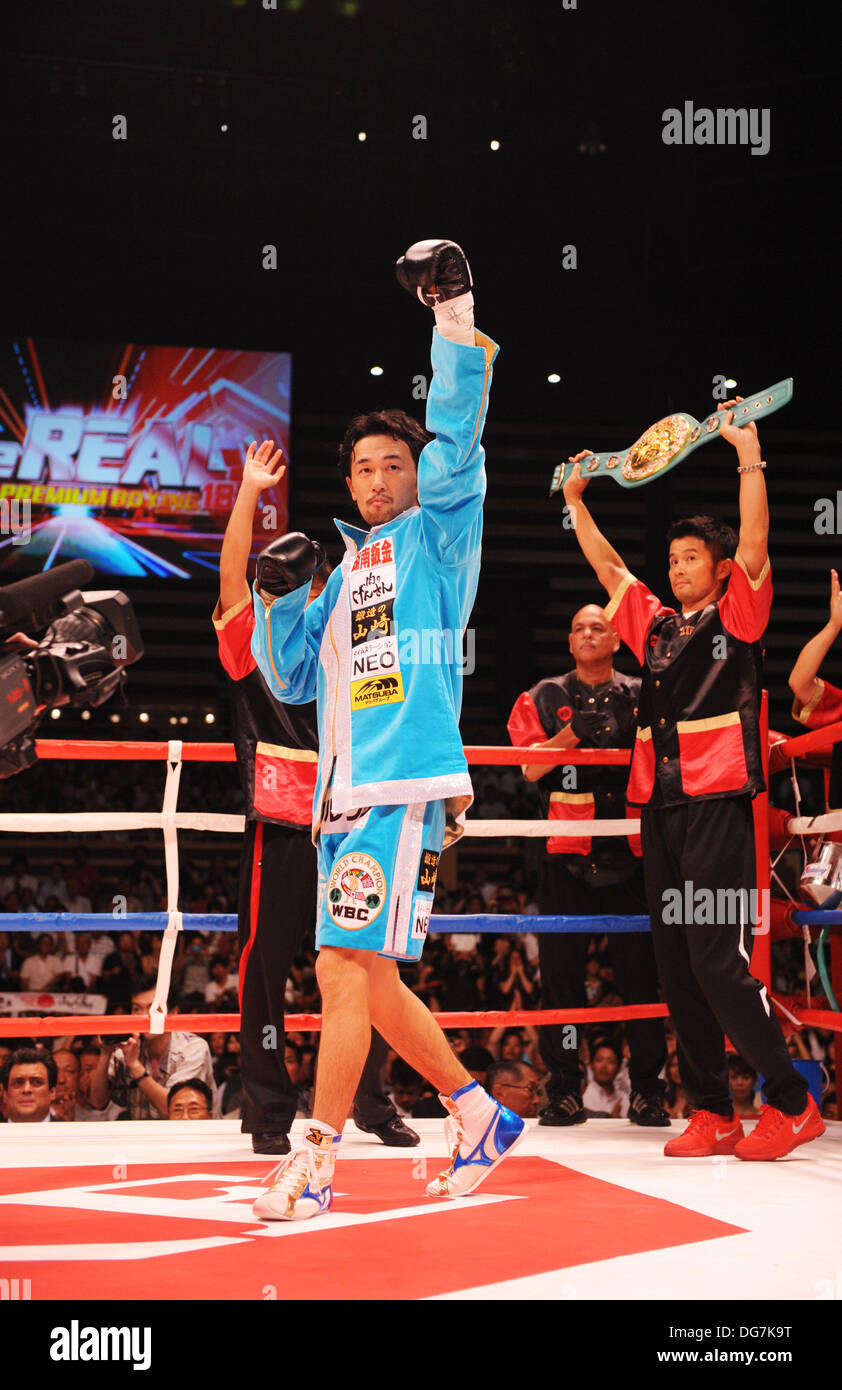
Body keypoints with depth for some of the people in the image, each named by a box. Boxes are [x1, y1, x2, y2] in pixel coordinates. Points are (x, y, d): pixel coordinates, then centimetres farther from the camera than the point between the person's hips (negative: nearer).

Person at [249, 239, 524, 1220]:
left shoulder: (438, 534, 7)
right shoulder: (345, 574, 24)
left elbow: (456, 443, -9)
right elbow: (288, 678, 24)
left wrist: (454, 313, -14)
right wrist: (279, 596, 9)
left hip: (409, 785, -8)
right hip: (345, 794, 8)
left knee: (347, 966, -13)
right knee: (371, 983, 9)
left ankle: (315, 1160, -9)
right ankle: (479, 1116, 22)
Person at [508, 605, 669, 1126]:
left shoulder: (640, 696, 13)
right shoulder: (545, 697, 13)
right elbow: (529, 767, 1)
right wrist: (571, 733, -13)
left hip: (629, 848, 0)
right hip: (566, 848, 0)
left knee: (640, 968, -3)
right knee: (562, 969, -1)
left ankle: (648, 1090, 4)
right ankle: (565, 1090, 5)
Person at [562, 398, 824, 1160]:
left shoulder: (738, 617, 2)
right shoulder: (655, 625, 16)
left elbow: (755, 542, -10)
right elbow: (606, 561, 25)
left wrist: (749, 455, -12)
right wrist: (575, 496, 25)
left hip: (718, 805, -7)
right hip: (660, 809, 7)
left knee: (717, 960, -13)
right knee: (676, 966, 5)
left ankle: (793, 1102, -1)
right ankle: (713, 1111, 12)